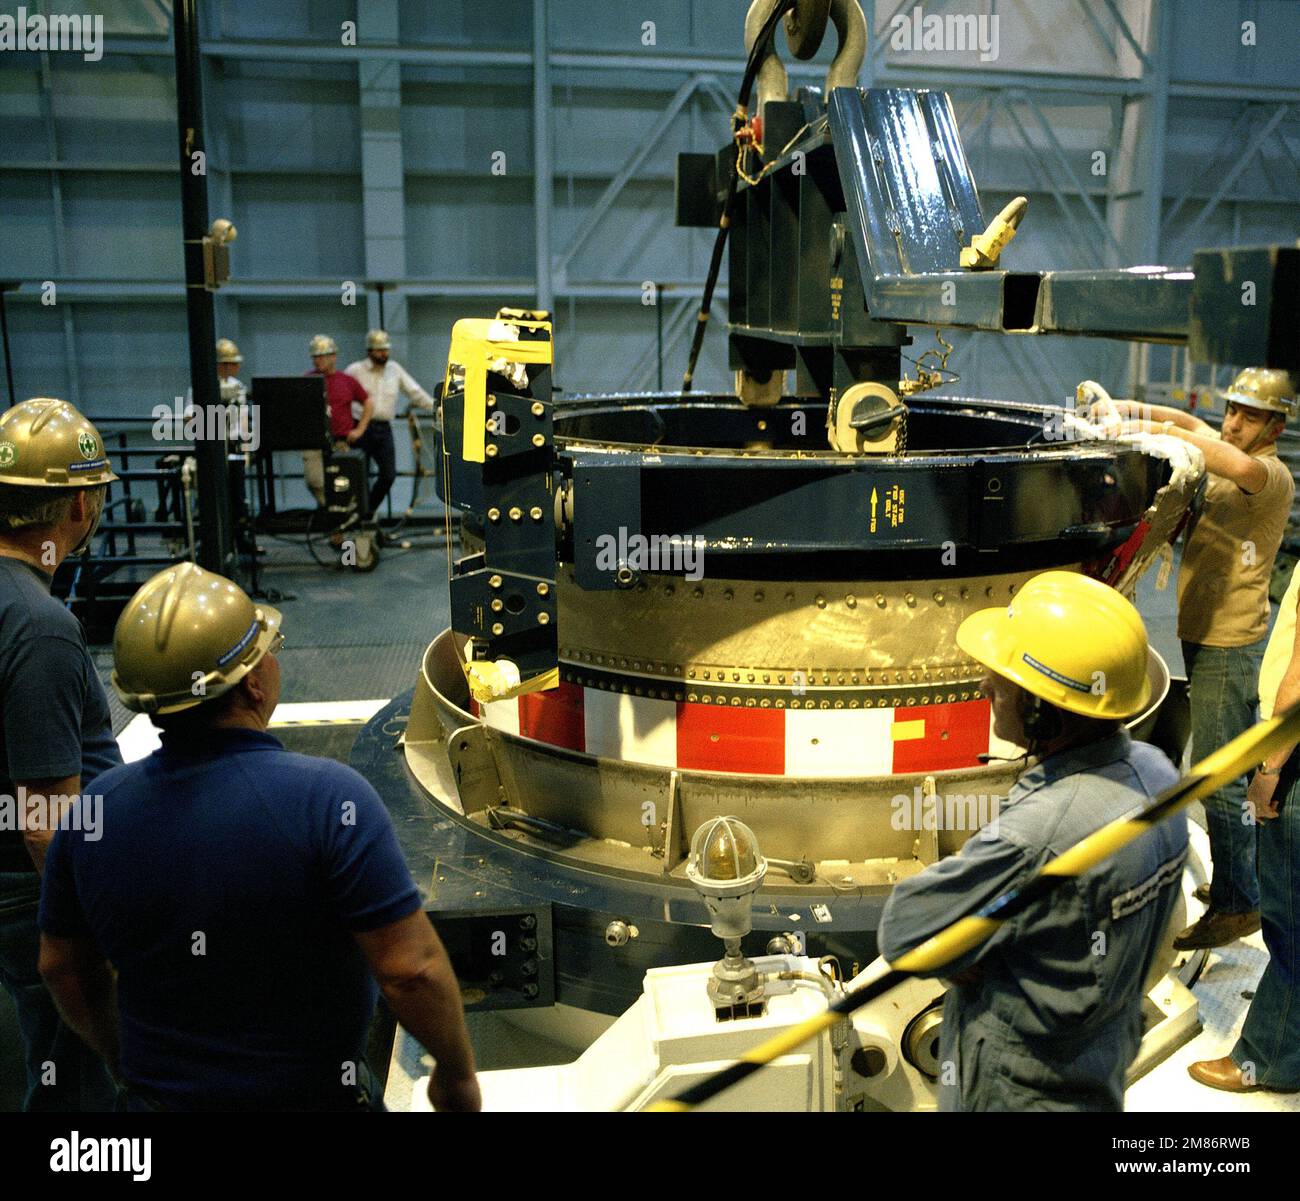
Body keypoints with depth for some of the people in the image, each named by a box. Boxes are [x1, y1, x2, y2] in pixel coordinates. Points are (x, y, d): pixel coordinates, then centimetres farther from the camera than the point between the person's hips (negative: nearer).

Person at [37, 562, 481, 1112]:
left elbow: (62, 966, 4)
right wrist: (457, 1073, -7)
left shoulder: (96, 808, -9)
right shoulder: (328, 798, -25)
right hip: (312, 1093, -4)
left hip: (157, 1093, 4)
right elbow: (411, 970, -24)